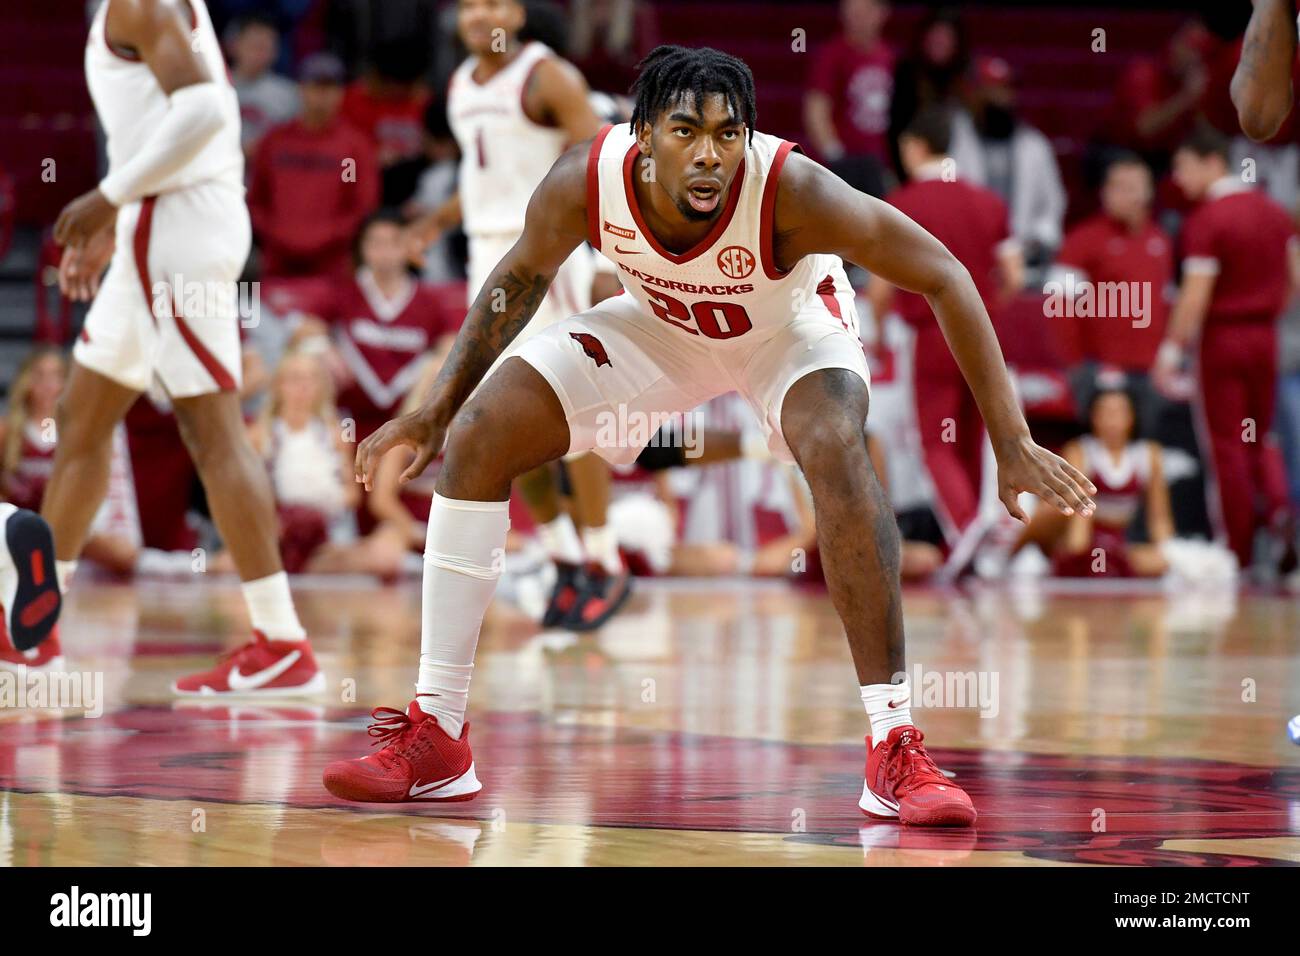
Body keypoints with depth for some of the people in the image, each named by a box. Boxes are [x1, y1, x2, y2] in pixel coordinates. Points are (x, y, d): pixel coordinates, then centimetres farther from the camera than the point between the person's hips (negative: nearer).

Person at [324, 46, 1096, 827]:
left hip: (789, 327, -3)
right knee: (476, 438, -10)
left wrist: (1011, 442, -34)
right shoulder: (586, 183, -30)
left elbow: (943, 278, -30)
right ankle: (436, 739, -2)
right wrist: (435, 410, -6)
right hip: (661, 323, 3)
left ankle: (897, 753, -25)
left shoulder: (793, 190, -39)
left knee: (838, 454, -34)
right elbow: (524, 276, -7)